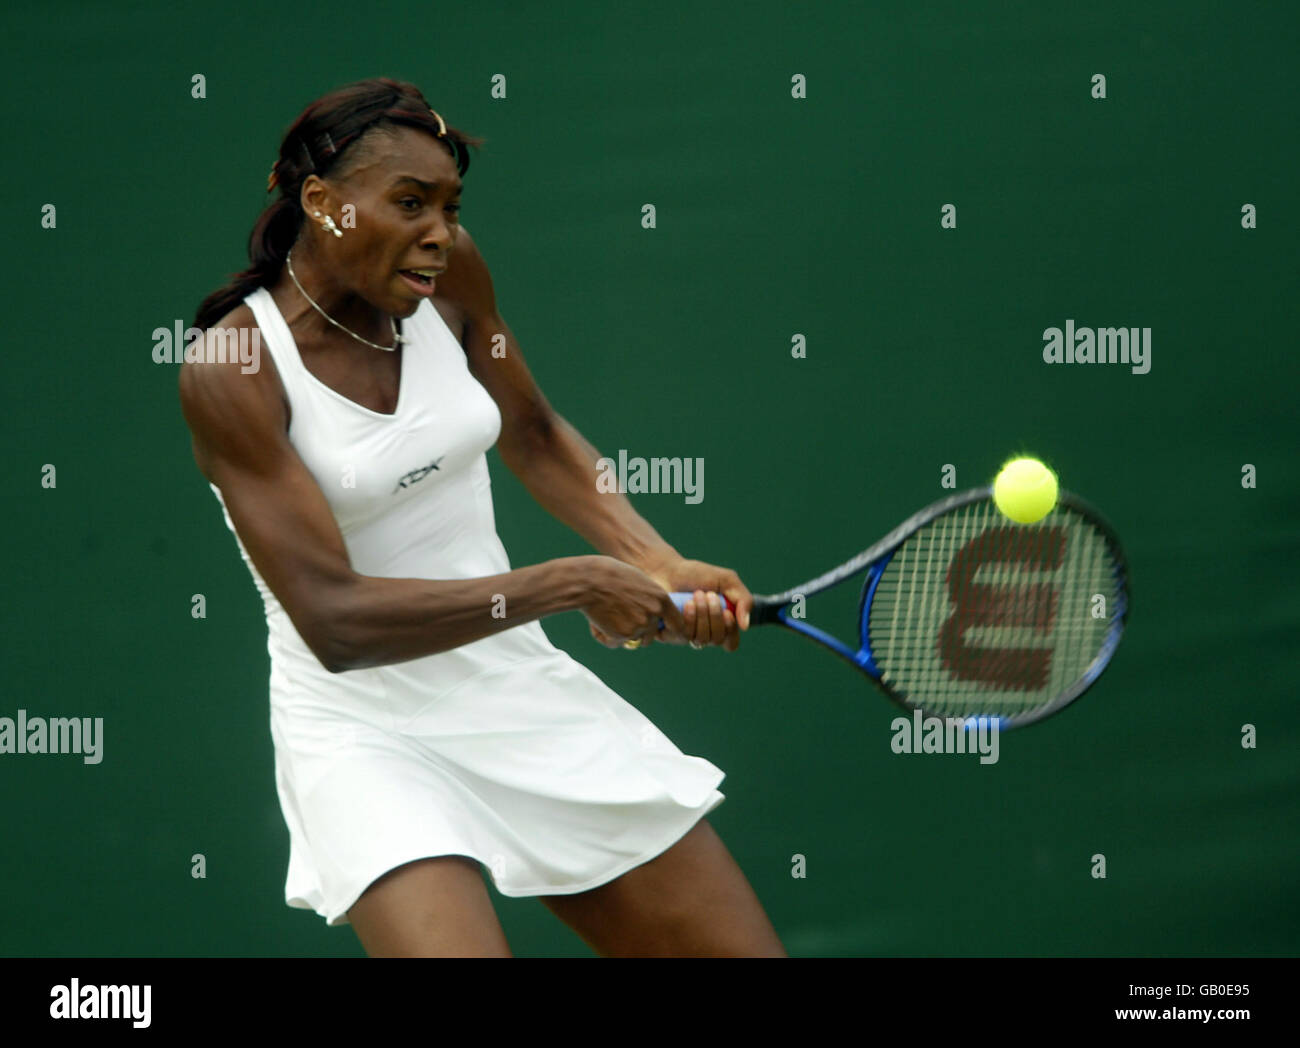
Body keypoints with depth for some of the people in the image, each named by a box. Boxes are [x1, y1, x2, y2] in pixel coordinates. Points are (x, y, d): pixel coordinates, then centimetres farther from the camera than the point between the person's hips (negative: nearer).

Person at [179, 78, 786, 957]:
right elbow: (335, 620, -23)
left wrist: (662, 568, 0)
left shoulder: (448, 273, -1)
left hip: (523, 691, 6)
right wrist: (571, 585, -22)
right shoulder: (232, 366, -18)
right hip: (364, 731, -6)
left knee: (744, 949, 0)